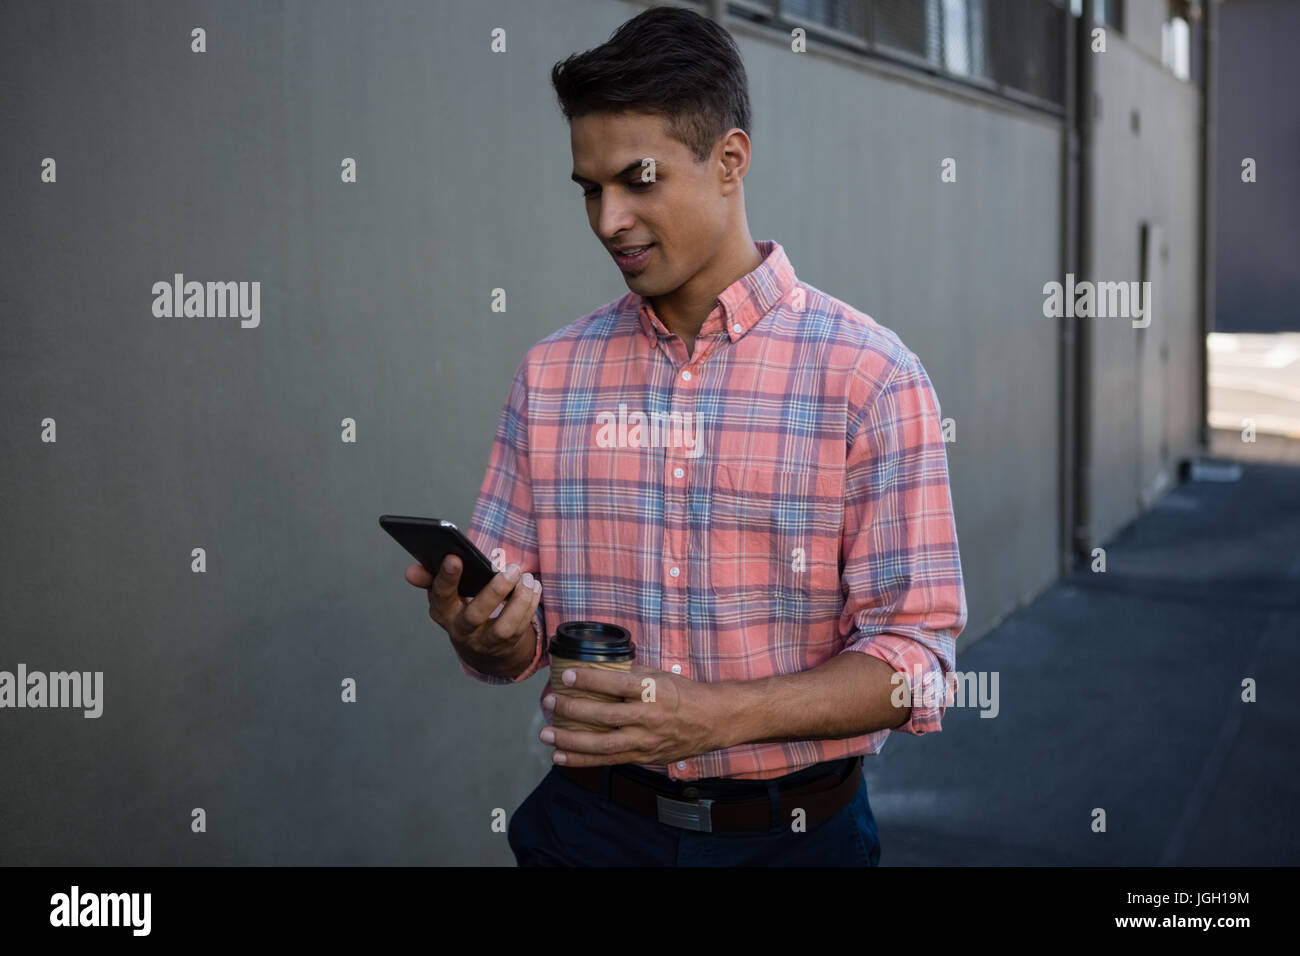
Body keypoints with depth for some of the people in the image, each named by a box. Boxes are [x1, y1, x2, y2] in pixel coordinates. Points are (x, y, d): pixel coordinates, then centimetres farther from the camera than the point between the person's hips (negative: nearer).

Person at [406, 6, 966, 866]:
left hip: (790, 830, -2)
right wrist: (485, 632, -18)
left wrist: (719, 716, -25)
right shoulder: (550, 374, 0)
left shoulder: (870, 376, -11)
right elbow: (516, 642, 4)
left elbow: (915, 652, -12)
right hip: (591, 823, 3)